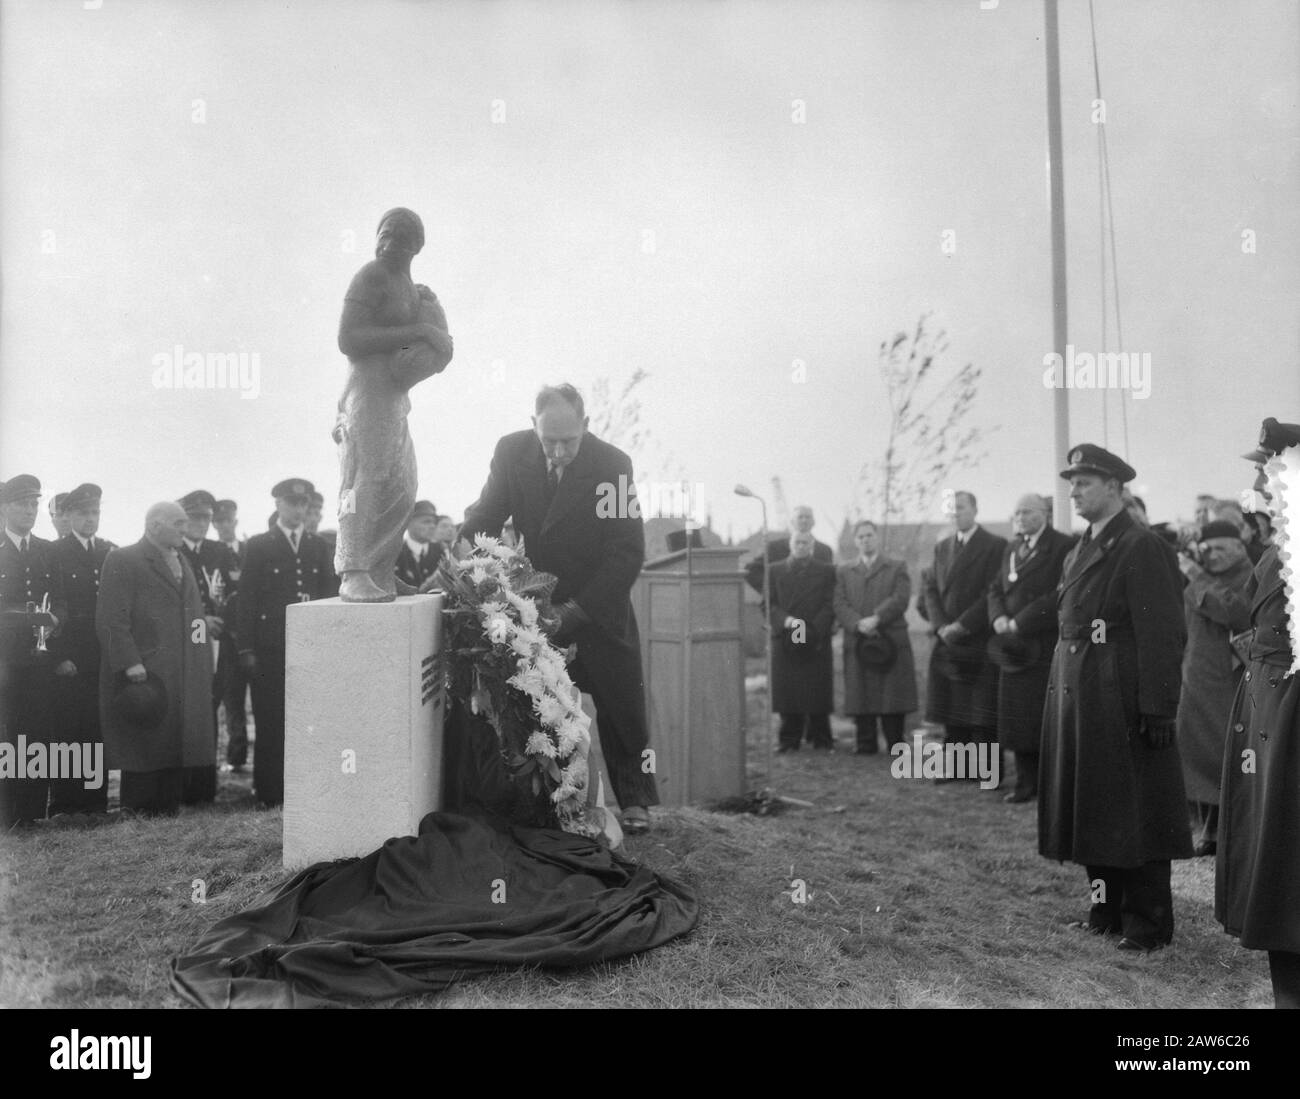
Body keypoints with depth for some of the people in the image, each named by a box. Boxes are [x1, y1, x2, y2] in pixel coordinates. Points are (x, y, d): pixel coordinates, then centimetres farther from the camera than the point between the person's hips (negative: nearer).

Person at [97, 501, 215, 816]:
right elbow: (111, 620, -13)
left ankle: (169, 809, 17)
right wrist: (130, 663, -20)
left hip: (184, 679, 7)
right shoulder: (122, 561, -6)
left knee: (175, 745, 9)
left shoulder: (181, 562, 20)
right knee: (144, 751, -3)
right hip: (144, 673, -7)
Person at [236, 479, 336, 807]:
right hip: (269, 648, -2)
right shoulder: (259, 546, 4)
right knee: (269, 722, 2)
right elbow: (247, 598, 0)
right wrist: (246, 647, -6)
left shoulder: (319, 546, 13)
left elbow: (329, 594, 13)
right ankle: (269, 793, 11)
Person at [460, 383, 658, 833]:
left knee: (621, 704, 7)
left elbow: (629, 552, -17)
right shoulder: (512, 452, -9)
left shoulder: (612, 464, -17)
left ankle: (634, 800, 22)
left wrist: (577, 609, -22)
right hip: (536, 605, 2)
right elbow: (484, 519, 0)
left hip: (598, 607, -2)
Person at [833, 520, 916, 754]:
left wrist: (876, 618, -15)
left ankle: (895, 742, 5)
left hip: (891, 641, -1)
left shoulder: (897, 568, 12)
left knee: (893, 696, -2)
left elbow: (900, 599, -3)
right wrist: (858, 624, -14)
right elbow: (840, 605, 4)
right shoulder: (843, 572, 16)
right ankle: (866, 744, 6)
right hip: (857, 644, 1)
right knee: (861, 697, -1)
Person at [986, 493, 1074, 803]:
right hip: (1014, 647, 7)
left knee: (1046, 718, -5)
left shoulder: (1063, 547, -8)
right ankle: (1026, 783, 20)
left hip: (1046, 647, -7)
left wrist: (1020, 623, -17)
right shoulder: (1011, 549, 16)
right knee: (1017, 717, 10)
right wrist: (998, 617, -3)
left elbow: (1059, 596, -17)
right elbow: (996, 589, 18)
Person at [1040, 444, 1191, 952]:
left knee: (1134, 810, 2)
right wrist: (1061, 693, 13)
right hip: (1075, 697, 8)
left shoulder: (1142, 547, -11)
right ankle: (1107, 910, 28)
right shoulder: (1080, 550, 15)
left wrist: (1158, 710, -20)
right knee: (1092, 808, 15)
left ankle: (1148, 923, 14)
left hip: (1121, 702, -8)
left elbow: (1162, 635, -16)